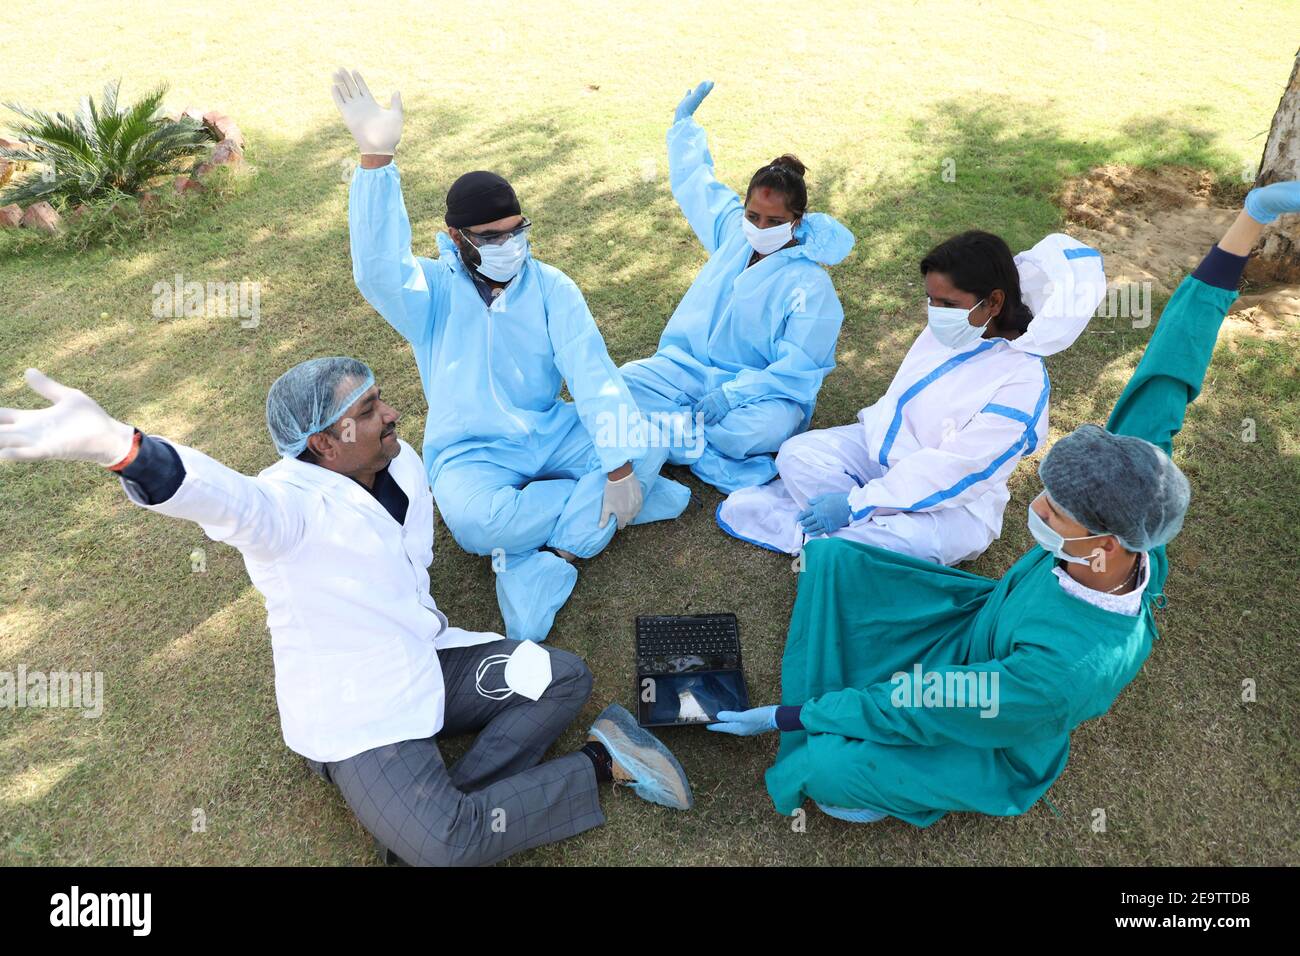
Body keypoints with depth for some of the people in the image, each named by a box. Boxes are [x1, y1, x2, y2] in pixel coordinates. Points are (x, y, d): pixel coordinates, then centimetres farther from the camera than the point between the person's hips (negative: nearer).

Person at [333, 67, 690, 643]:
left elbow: (593, 373, -13)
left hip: (551, 434, 3)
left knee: (648, 445, -21)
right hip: (471, 453, -3)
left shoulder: (550, 286, -3)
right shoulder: (432, 291, -7)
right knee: (472, 521, -37)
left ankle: (534, 557, -20)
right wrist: (377, 158, -44)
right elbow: (377, 272, -31)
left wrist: (621, 465, -25)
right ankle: (596, 505, -14)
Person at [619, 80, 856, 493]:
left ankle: (680, 433, -21)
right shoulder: (734, 229, 3)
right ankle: (708, 443, -25)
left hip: (762, 390, -5)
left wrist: (732, 393, -28)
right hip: (691, 366, 5)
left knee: (763, 428, -39)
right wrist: (684, 122, 29)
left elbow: (798, 371, -19)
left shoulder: (811, 285, -15)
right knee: (627, 381, -19)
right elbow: (694, 180, 22)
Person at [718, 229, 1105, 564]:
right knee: (797, 453, -12)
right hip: (884, 448, 7)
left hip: (952, 501, -6)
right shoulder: (944, 329, -4)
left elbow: (950, 471, -28)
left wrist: (856, 504, -29)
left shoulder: (1022, 381, -25)